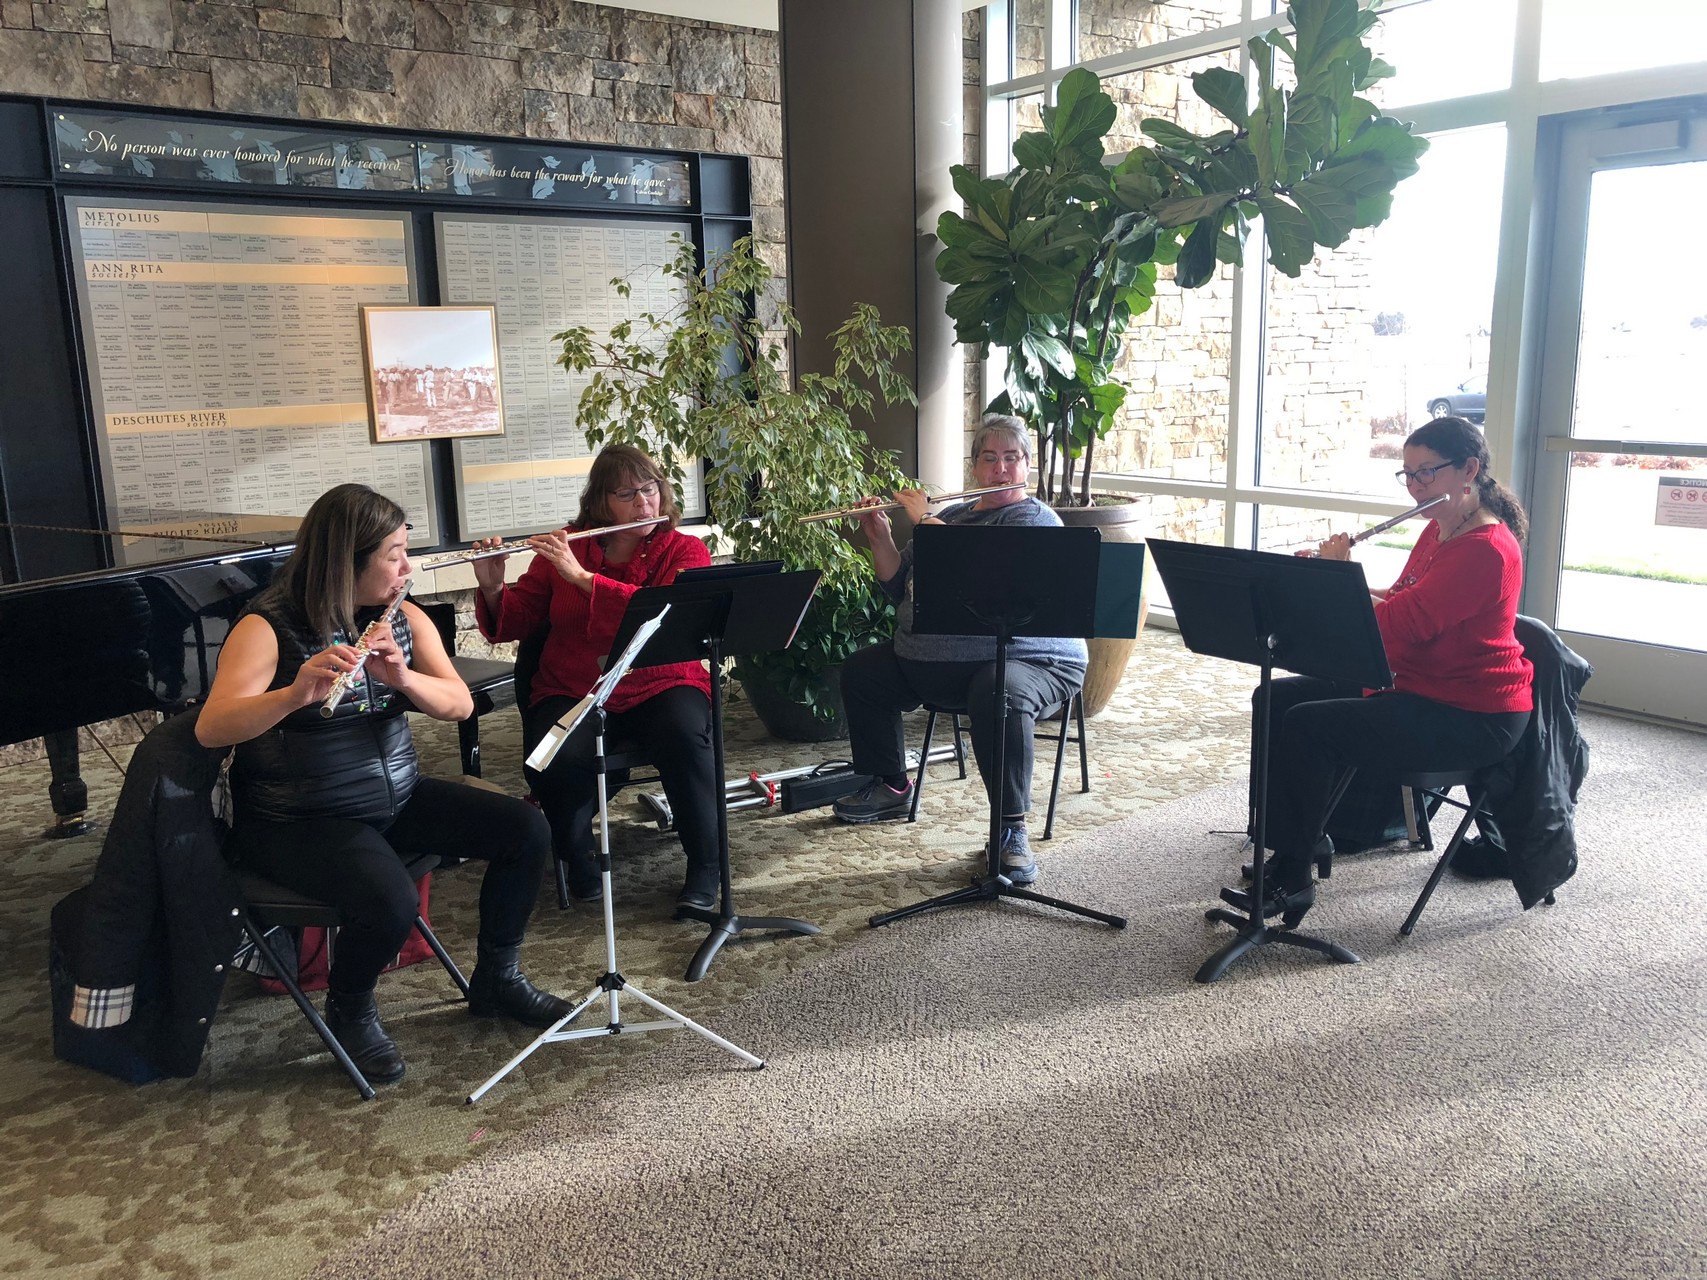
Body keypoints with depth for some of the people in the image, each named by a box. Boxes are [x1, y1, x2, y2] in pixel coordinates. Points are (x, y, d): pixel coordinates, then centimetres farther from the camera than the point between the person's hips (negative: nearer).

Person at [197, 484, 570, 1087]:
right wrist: (295, 693, -45)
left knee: (527, 829, -8)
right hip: (301, 823, -6)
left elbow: (459, 704, -6)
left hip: (398, 799, 6)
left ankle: (496, 976, 13)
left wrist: (403, 676, -26)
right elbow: (210, 728, -27)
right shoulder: (267, 629, -15)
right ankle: (348, 1012, 1)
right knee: (390, 901, -33)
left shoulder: (404, 619, 3)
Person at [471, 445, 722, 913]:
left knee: (685, 738, -34)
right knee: (555, 760, -30)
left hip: (659, 687, -1)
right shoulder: (562, 549, 6)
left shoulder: (685, 552, 0)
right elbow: (514, 624, 7)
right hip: (573, 693, 1)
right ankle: (576, 855, 1)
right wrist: (493, 588, -14)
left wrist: (582, 577, -24)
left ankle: (705, 866, -14)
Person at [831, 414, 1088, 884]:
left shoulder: (1035, 519, -5)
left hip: (1026, 661, -8)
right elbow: (899, 588, 16)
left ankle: (1012, 828, -28)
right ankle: (890, 788, 22)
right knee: (861, 672, 9)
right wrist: (879, 538, 1)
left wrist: (925, 520, -15)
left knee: (999, 695, -39)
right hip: (930, 662, 8)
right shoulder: (953, 516, 17)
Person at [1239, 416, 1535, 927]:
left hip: (1472, 717, -10)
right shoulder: (1440, 530, 10)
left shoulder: (1485, 549, -22)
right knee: (1278, 700, 2)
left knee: (1308, 726, -24)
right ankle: (1307, 838, 10)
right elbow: (1401, 602, 16)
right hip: (1413, 684, 10)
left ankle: (1294, 879, -12)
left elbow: (1400, 625, -28)